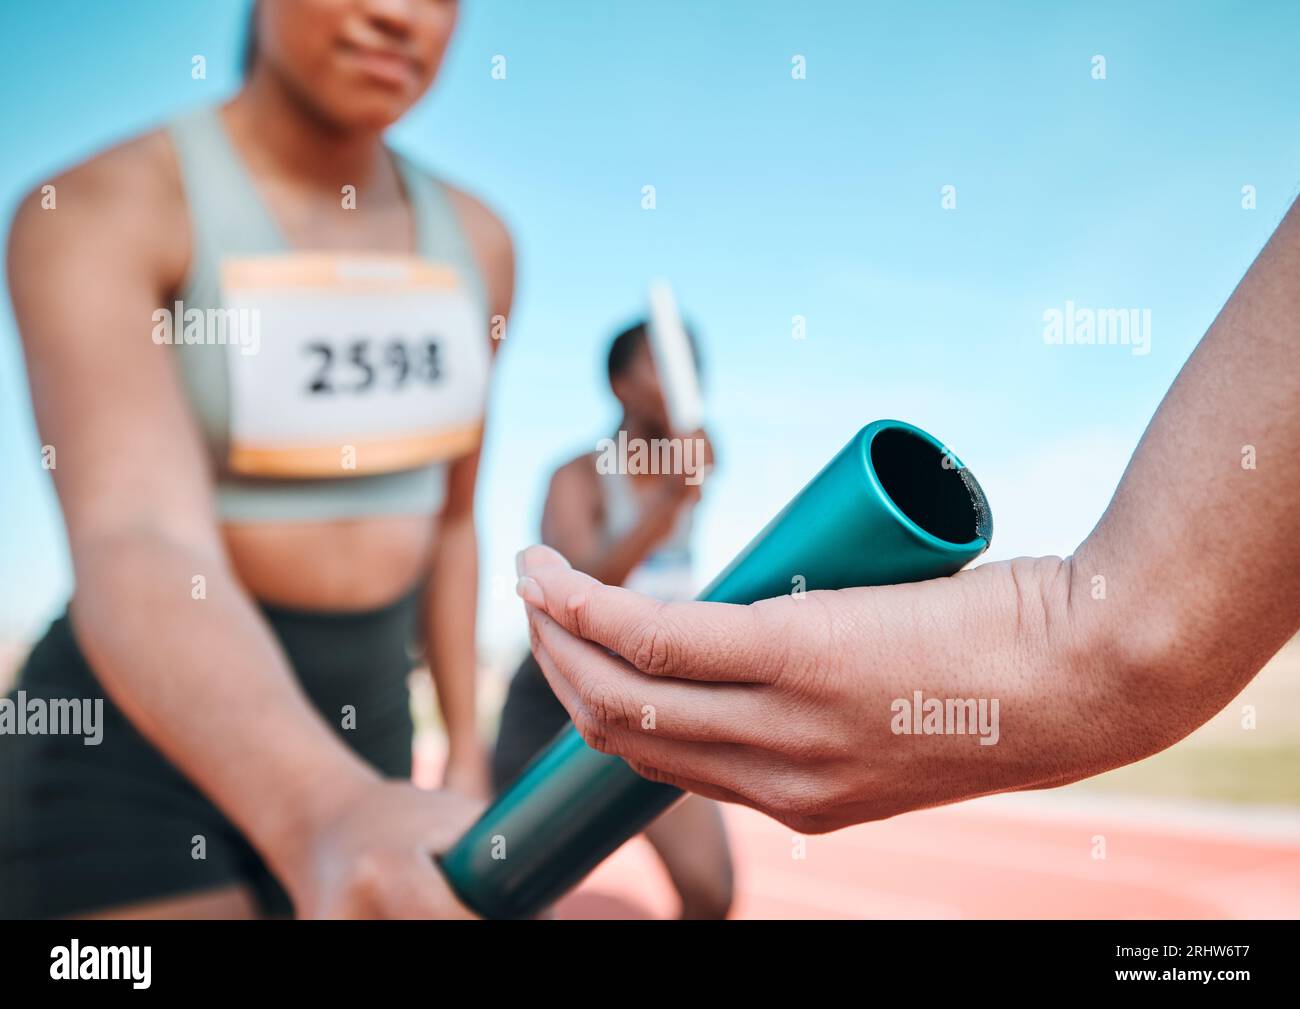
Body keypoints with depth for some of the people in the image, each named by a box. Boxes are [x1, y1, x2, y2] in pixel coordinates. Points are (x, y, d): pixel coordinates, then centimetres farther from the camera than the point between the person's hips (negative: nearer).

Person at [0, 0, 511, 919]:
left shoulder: (470, 239, 3)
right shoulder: (101, 209, -17)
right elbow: (134, 551, -32)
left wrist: (466, 751, 12)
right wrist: (327, 820, -50)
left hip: (357, 731, 6)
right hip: (130, 752, -5)